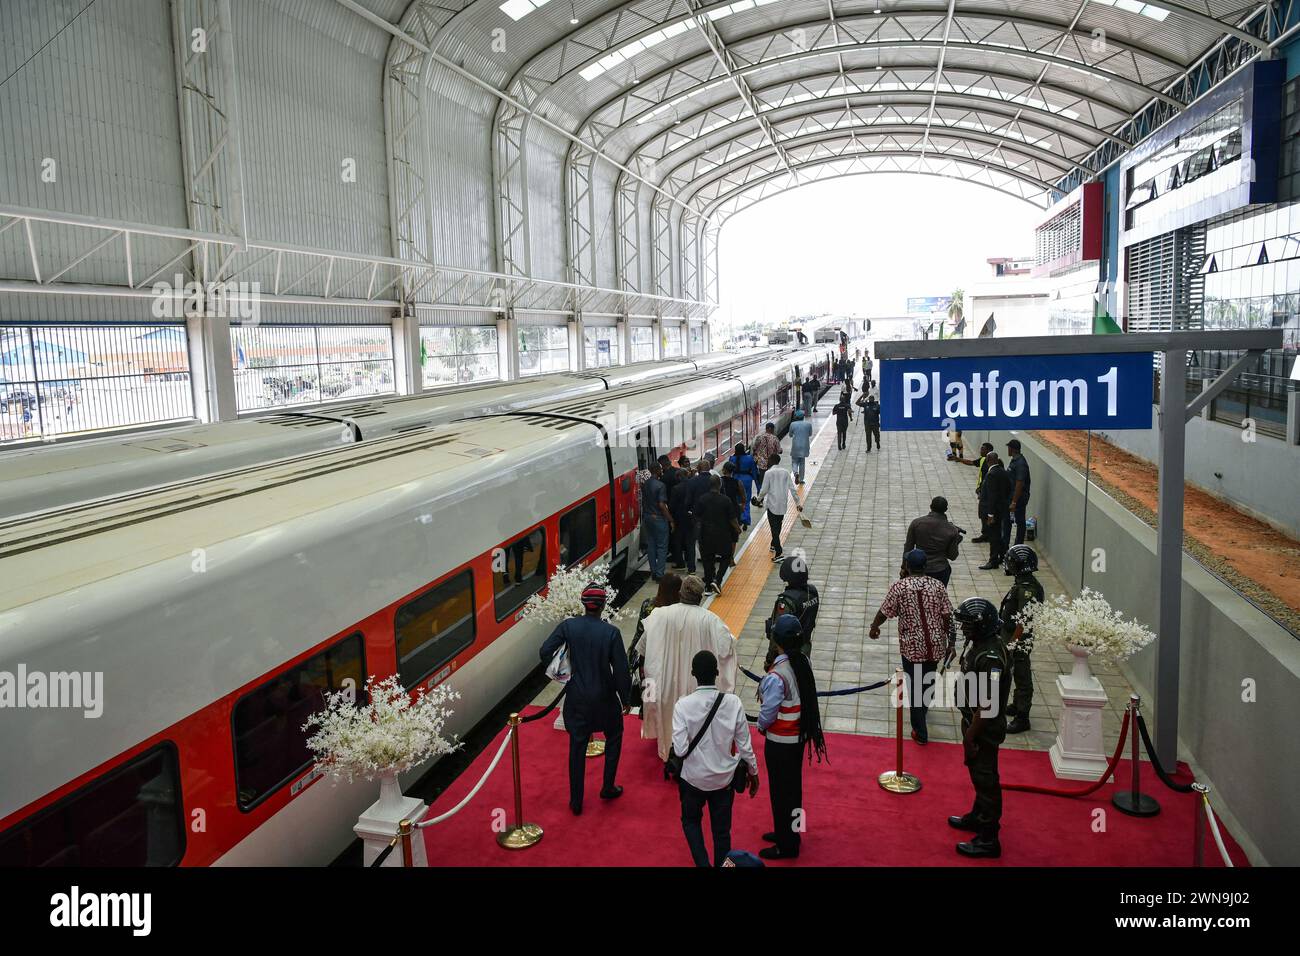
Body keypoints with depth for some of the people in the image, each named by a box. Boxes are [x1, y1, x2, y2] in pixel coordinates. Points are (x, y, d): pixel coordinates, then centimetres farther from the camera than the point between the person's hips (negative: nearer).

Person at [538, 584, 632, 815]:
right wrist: (626, 699, -1)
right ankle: (608, 788, 30)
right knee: (614, 737, 24)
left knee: (577, 747, 12)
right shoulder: (611, 632, -17)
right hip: (604, 698, -2)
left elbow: (545, 651, -12)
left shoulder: (568, 626, -11)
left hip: (577, 698, 2)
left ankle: (576, 801, 20)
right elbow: (622, 670, -14)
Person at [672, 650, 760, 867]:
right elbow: (744, 744, -8)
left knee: (690, 821, 25)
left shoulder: (683, 705, -21)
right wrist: (753, 772, 8)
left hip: (694, 777, -1)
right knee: (722, 830, 19)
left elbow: (680, 749, -22)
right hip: (724, 778, 1)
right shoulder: (733, 702, -16)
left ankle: (702, 863, 11)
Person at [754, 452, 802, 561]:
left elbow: (764, 490, -8)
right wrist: (798, 502, 6)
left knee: (774, 528, -5)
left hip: (772, 504, -5)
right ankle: (773, 545, 39)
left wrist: (759, 499, 10)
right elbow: (792, 488, 1)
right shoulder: (786, 472, 3)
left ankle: (778, 553, -15)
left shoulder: (769, 473, -10)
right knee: (778, 526, 22)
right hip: (783, 505, 5)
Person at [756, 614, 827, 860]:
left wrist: (761, 726, 0)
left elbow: (768, 712, -22)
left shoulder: (776, 676, -30)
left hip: (780, 742, -7)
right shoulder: (803, 663, -8)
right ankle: (791, 832, 41)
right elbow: (804, 698, 0)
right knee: (793, 786, 23)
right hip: (800, 736, 7)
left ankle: (786, 846, 25)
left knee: (781, 791, 10)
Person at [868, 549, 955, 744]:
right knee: (928, 680, 27)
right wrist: (951, 643, 7)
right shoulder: (937, 585, -5)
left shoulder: (899, 587, -13)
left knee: (914, 686, 9)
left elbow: (884, 612, -5)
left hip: (912, 647, -3)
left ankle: (920, 733, 13)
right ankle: (923, 708, 52)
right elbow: (947, 617, -3)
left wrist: (874, 627, 14)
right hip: (935, 645, 4)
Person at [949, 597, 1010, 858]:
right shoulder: (976, 642, 0)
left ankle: (988, 840, 17)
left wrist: (971, 737, -20)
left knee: (985, 778, 4)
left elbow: (986, 705, -28)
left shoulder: (990, 656, -31)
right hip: (973, 720, 9)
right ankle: (978, 816, 45)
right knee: (977, 773, 25)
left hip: (985, 728, -9)